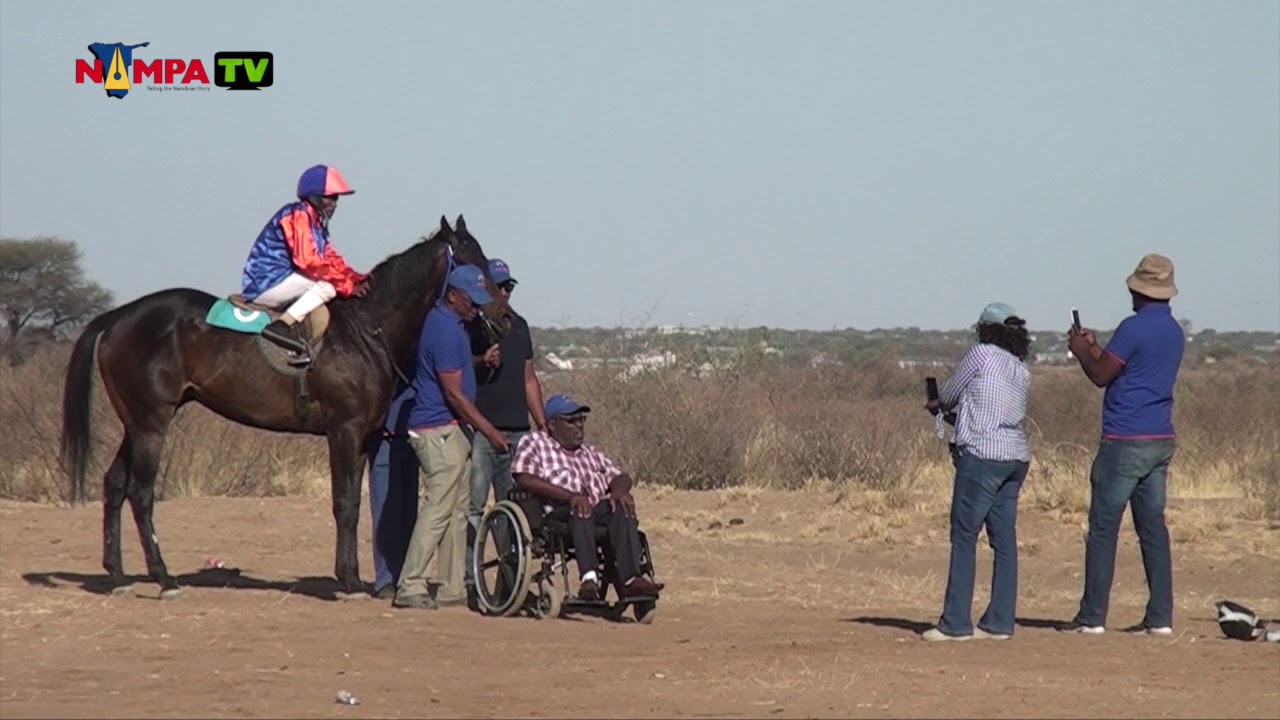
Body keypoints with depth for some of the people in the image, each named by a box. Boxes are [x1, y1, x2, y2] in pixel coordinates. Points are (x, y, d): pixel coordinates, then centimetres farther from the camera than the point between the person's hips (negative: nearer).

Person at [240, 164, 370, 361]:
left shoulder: (315, 221, 16)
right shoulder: (298, 215, -13)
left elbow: (331, 259, 16)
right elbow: (308, 260, -23)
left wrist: (357, 280, -1)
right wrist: (347, 285, -20)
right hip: (267, 285, -10)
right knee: (327, 286, -22)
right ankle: (284, 325, -31)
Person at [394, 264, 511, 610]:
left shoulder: (449, 322, 13)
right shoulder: (445, 329, -18)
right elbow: (454, 393, -19)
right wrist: (490, 432, -17)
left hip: (453, 430, 11)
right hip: (440, 431, -11)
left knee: (457, 511, 12)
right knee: (438, 510, -12)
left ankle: (452, 588, 15)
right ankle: (410, 587, -12)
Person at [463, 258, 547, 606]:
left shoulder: (519, 326, 18)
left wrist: (543, 426, 17)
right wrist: (481, 363, -24)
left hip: (517, 431, 6)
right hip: (477, 430, -6)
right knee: (471, 506, -7)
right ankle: (467, 581, -6)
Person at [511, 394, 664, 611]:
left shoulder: (590, 453, 31)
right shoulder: (534, 442, 12)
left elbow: (620, 477, 23)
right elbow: (524, 478, -6)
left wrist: (619, 490, -5)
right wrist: (570, 496, -17)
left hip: (595, 514, 5)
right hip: (555, 514, -5)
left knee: (622, 507, -24)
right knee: (580, 508, -36)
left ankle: (630, 579, -39)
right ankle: (588, 578, -53)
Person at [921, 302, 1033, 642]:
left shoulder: (982, 354, -4)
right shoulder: (1021, 370, 15)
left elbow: (949, 394, 5)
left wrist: (937, 404, 27)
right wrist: (958, 412, 32)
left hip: (982, 455, -8)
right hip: (1016, 457, 8)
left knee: (964, 537, -5)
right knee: (1004, 539, 7)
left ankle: (956, 623, -7)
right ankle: (999, 622, 8)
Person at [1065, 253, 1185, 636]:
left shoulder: (1134, 327, -14)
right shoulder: (1174, 332, 13)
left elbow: (1101, 375, -8)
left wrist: (1081, 351, 10)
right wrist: (1096, 347, 29)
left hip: (1124, 442, -8)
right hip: (1161, 442, 8)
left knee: (1103, 529, -2)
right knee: (1153, 528, 8)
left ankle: (1092, 616, -2)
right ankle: (1160, 617, 4)